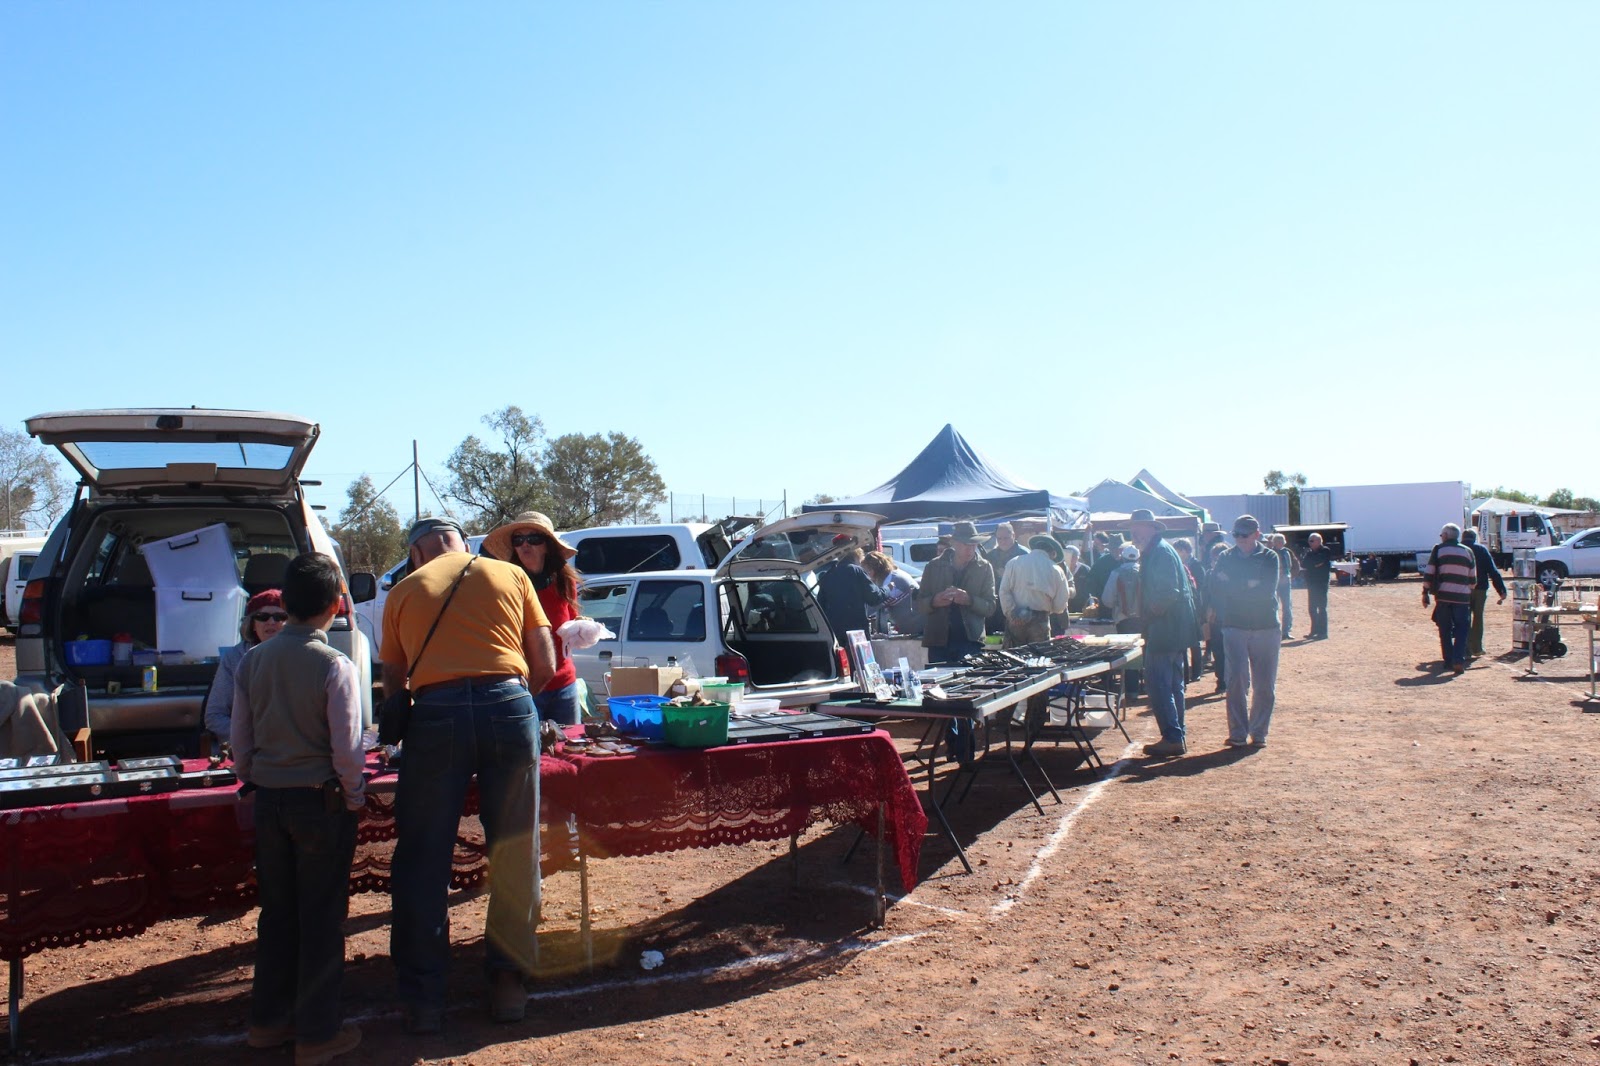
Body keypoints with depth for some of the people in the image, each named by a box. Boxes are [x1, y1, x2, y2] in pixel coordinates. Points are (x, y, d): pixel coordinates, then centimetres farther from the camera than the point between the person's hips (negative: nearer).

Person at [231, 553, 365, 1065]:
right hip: (321, 801, -5)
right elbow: (346, 748, -16)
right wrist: (355, 798, -1)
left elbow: (239, 738, 5)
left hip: (268, 798, 5)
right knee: (322, 917, 6)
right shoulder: (335, 666, -17)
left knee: (277, 911, 19)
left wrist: (254, 785, 19)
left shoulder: (252, 661, -1)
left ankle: (268, 1018, 31)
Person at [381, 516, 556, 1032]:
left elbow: (393, 682, 19)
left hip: (435, 714, 0)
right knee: (514, 853, 12)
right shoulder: (510, 575, 17)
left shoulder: (403, 592, 17)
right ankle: (508, 980, 21)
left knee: (423, 859, 10)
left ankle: (423, 998, 17)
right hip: (509, 706, 1)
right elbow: (545, 666, 13)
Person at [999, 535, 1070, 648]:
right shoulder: (1056, 570, 1)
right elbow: (1060, 606, 3)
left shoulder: (1014, 563, 3)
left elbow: (1004, 591, -4)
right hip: (1040, 622, -1)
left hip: (1015, 620, 1)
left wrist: (1011, 613, -4)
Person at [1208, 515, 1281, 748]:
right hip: (1234, 626, 0)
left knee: (1265, 684, 4)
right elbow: (1216, 588, -2)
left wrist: (1233, 584, -8)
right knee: (1237, 679, -10)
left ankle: (1259, 733, 15)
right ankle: (1238, 734, -5)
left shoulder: (1270, 558, 5)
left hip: (1266, 627, 0)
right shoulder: (1225, 558, 9)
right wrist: (1249, 586, -9)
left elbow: (1267, 589, -10)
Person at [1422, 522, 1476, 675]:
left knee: (1445, 629, 9)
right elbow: (1473, 578, 14)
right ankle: (1458, 660, -11)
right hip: (1462, 596, 1)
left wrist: (1425, 593, 3)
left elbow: (1428, 574, -2)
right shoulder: (1468, 551, 11)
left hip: (1443, 595, -1)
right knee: (1462, 630, 3)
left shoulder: (1438, 549, 3)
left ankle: (1448, 660, 11)